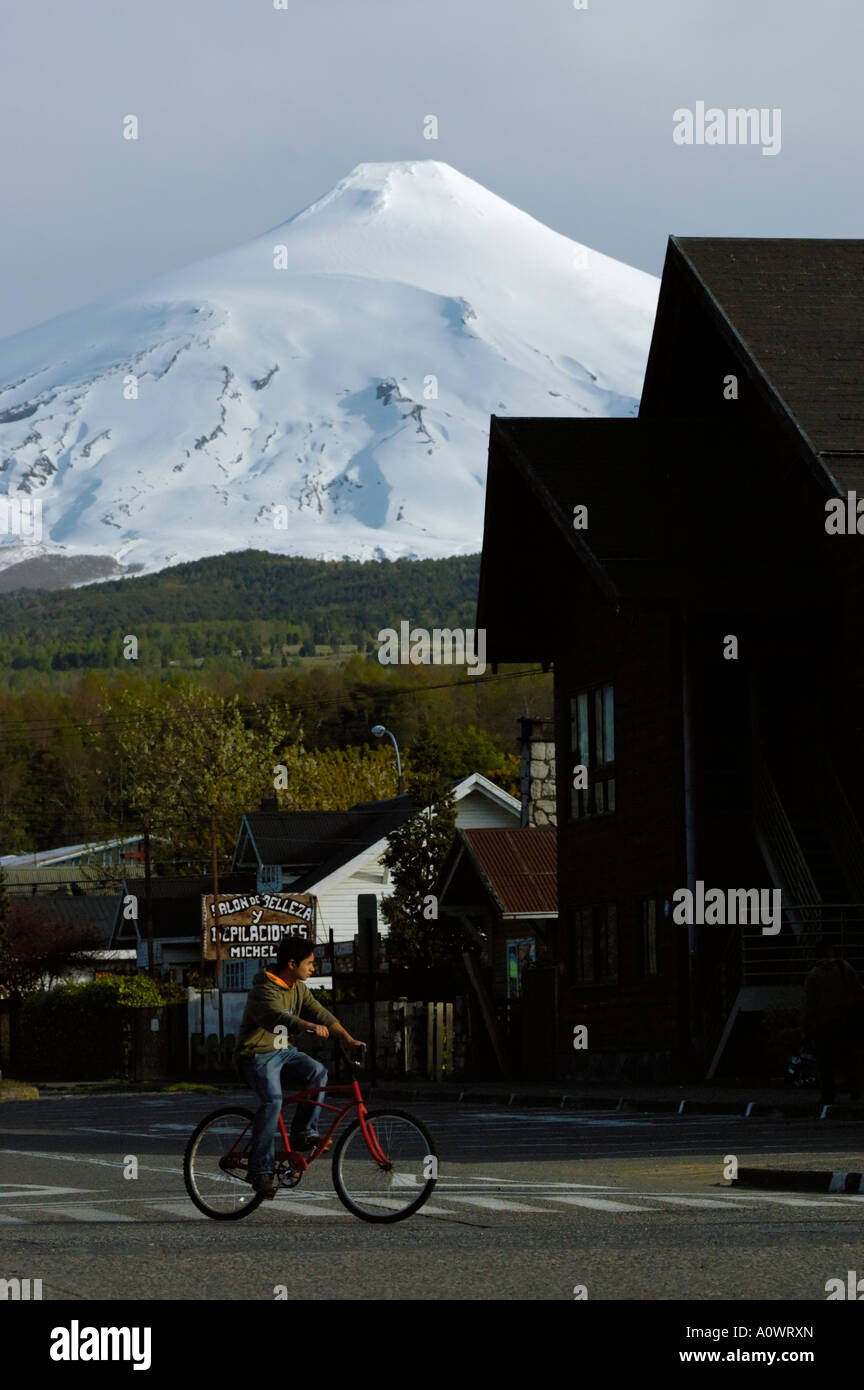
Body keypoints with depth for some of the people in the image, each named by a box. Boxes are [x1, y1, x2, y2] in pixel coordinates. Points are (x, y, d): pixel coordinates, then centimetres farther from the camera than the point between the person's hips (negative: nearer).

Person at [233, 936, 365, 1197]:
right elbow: (277, 1017, -39)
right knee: (272, 1100, -29)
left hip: (283, 1051, 7)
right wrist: (310, 1026, -56)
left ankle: (303, 1132, -9)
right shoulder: (264, 991, -20)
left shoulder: (299, 989, 7)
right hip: (257, 1055, -7)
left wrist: (347, 1038, -17)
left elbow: (321, 1013, -1)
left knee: (317, 1072, -20)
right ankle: (260, 1169, -26)